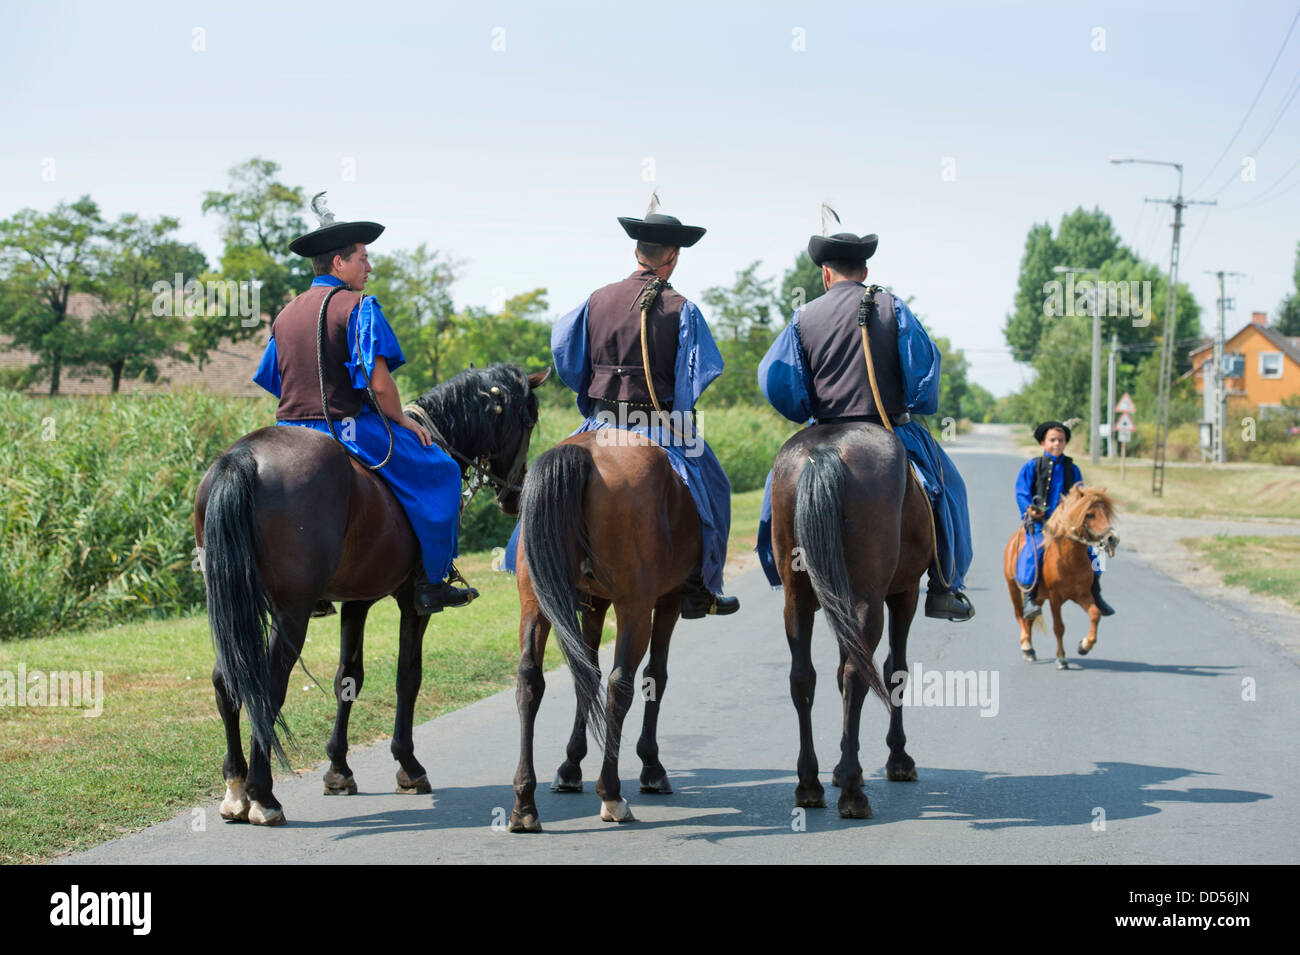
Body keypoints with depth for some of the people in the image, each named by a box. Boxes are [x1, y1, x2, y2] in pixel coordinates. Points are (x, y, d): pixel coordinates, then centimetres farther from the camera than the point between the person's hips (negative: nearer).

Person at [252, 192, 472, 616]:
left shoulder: (285, 316, 12)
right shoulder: (358, 307, -9)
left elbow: (276, 385, 16)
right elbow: (378, 384, -18)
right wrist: (402, 420, -2)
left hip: (292, 436, 7)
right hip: (346, 429, -7)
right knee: (438, 470, 4)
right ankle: (431, 583, 1)